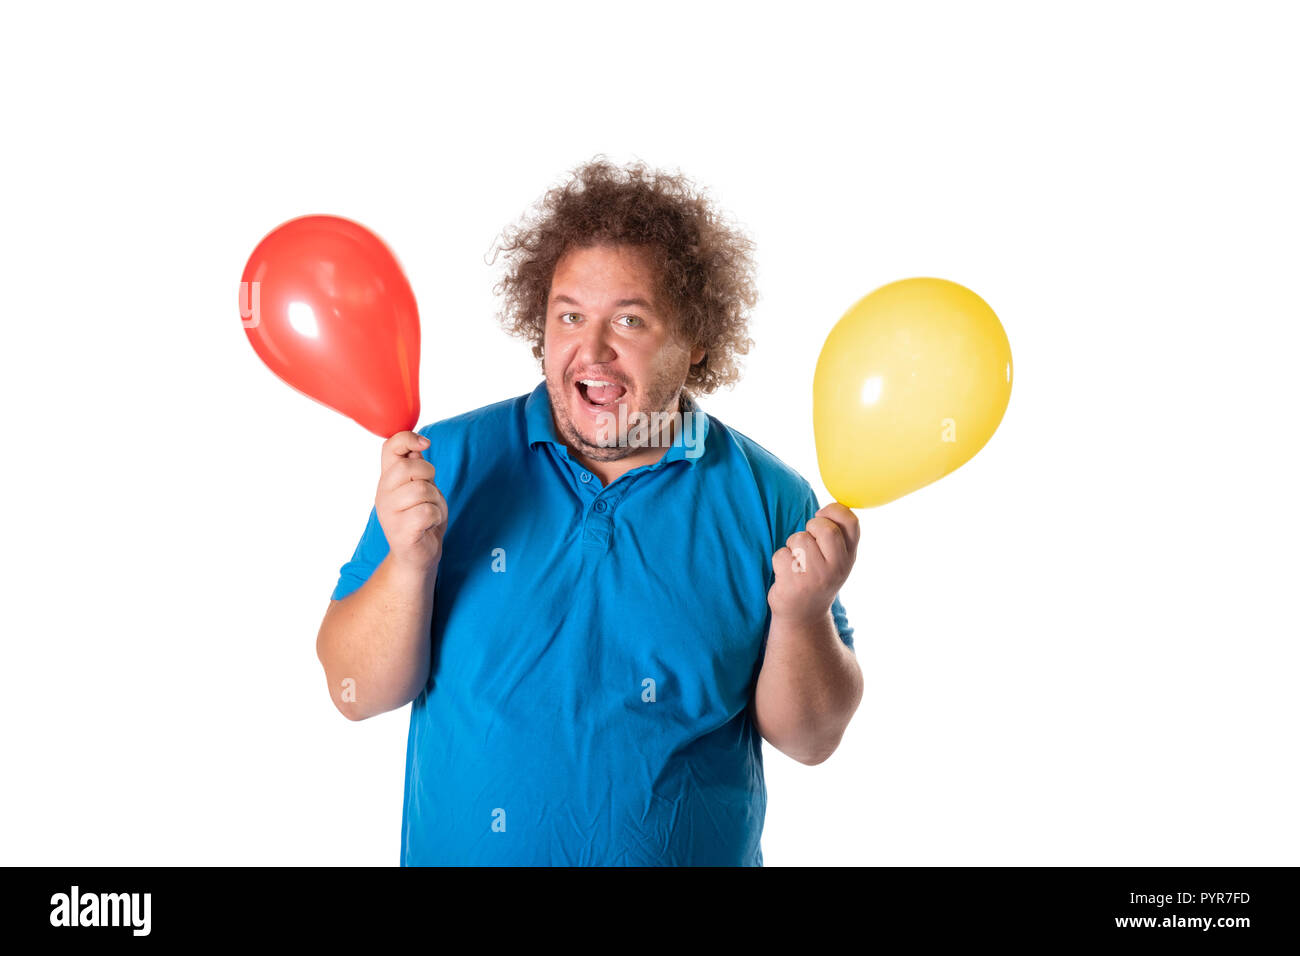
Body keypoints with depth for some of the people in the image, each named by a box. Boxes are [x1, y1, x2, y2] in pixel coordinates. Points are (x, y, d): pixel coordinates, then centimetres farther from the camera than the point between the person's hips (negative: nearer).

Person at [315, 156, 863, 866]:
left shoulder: (767, 501, -9)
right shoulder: (447, 463, -8)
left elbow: (811, 741, -7)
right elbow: (357, 694, -9)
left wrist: (800, 616, -24)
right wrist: (410, 563, -25)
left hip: (696, 856, 0)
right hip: (462, 853, 0)